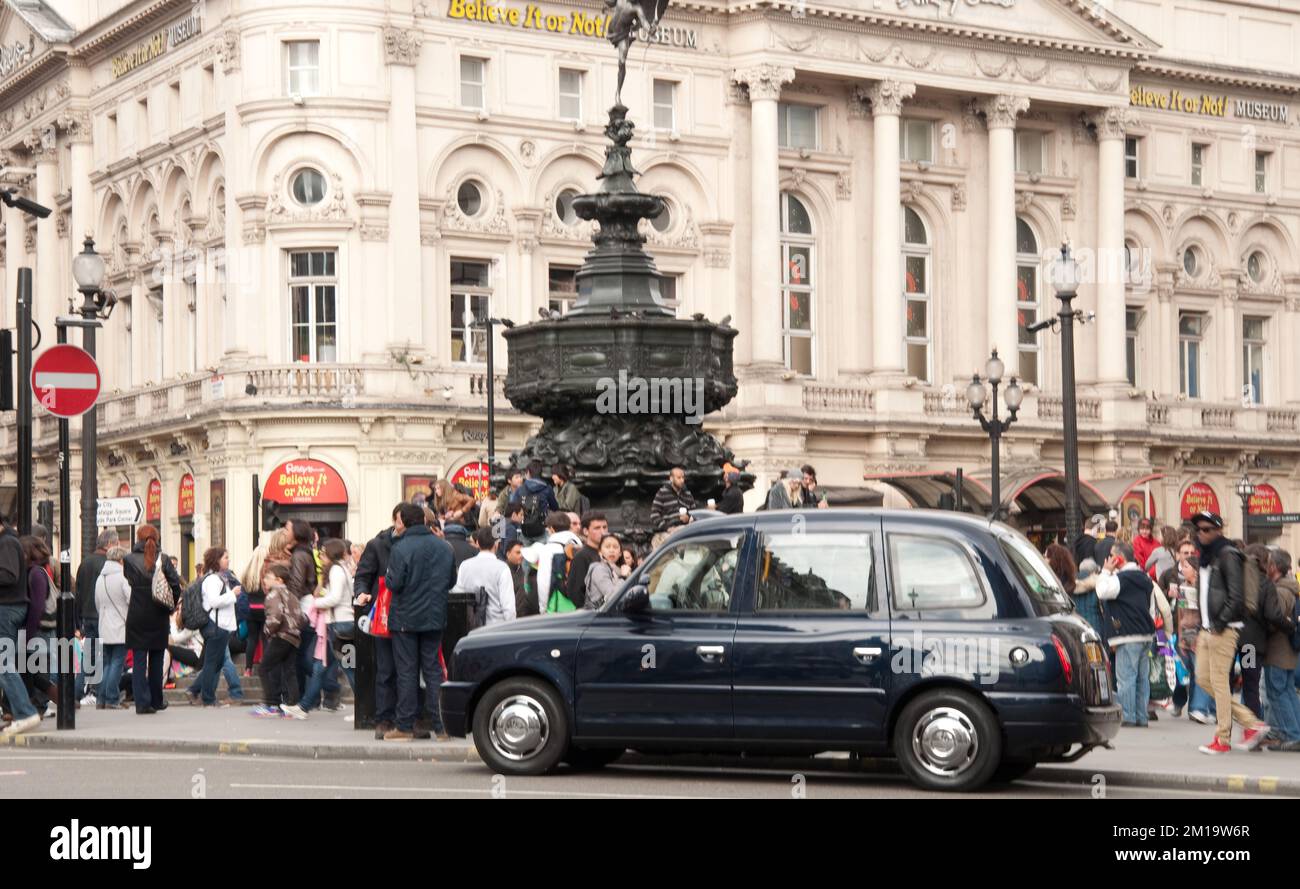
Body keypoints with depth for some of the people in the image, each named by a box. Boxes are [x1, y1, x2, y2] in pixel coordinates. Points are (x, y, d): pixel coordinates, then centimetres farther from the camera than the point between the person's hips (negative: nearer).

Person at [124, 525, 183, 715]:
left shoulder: (129, 560, -6)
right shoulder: (163, 559, -3)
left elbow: (128, 582, -4)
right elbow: (176, 585, -7)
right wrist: (170, 607, 5)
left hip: (137, 617, -2)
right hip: (158, 618, 2)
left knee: (139, 660, 1)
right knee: (156, 660, 14)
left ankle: (142, 702, -7)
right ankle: (156, 701, 21)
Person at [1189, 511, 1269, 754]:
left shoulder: (1227, 555, -11)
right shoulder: (1206, 556, 17)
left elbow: (1236, 595, -17)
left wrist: (1221, 622, -16)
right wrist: (1203, 627, 15)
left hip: (1223, 630, -9)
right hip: (1207, 629, 9)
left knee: (1219, 682, -6)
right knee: (1203, 678, 8)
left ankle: (1223, 739, 2)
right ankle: (1251, 723, 13)